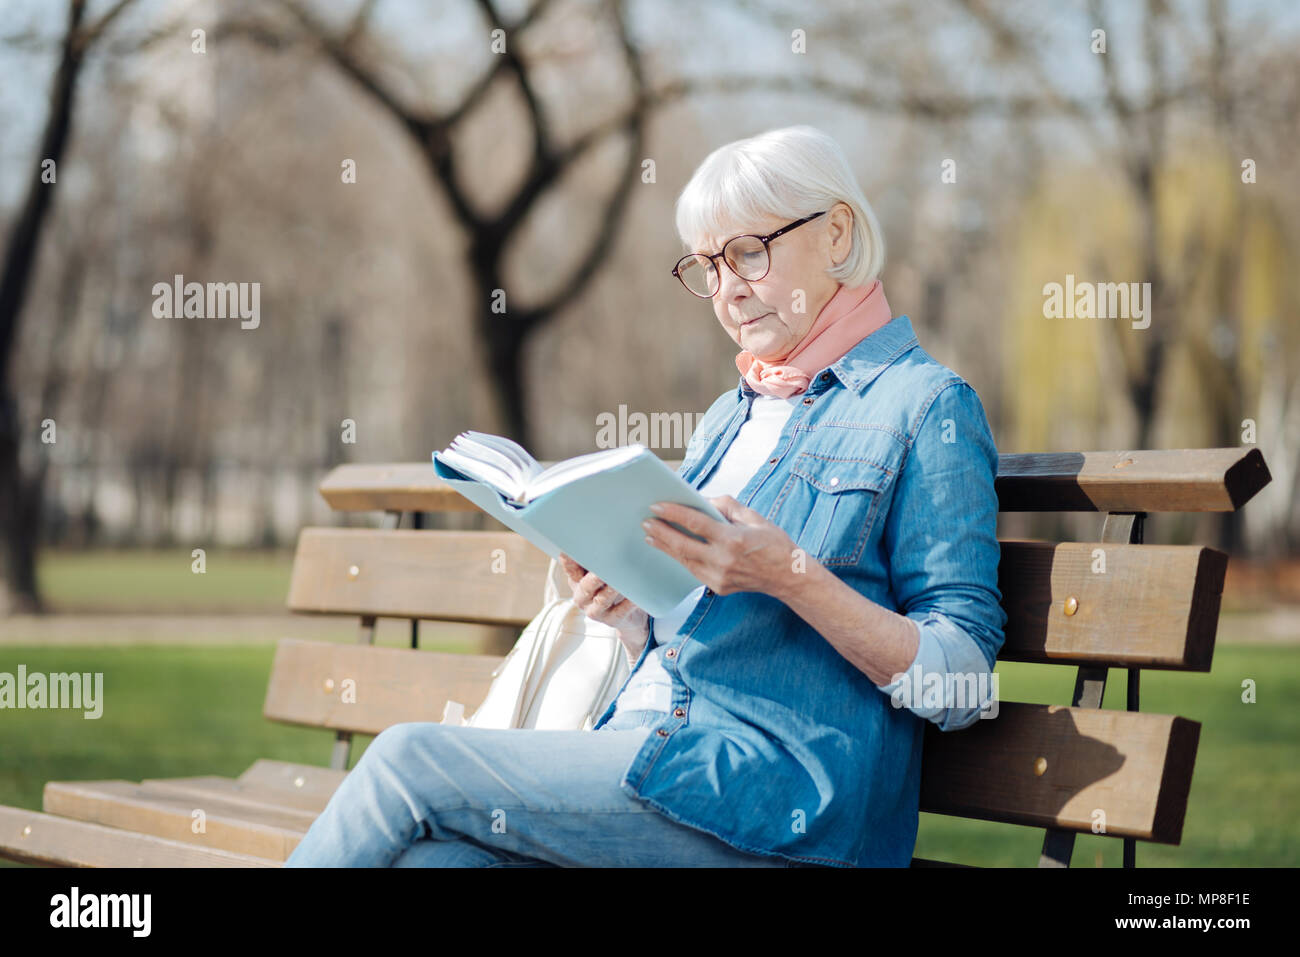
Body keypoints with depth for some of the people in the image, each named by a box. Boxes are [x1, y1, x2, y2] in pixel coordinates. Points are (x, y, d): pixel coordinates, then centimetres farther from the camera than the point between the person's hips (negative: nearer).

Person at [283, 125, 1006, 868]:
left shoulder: (928, 407, 0)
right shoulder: (729, 418, 24)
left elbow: (964, 686, -7)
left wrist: (791, 578, -19)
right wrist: (628, 615, 3)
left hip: (777, 801, -6)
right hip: (651, 741, 6)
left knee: (409, 760, -16)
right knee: (428, 853, -25)